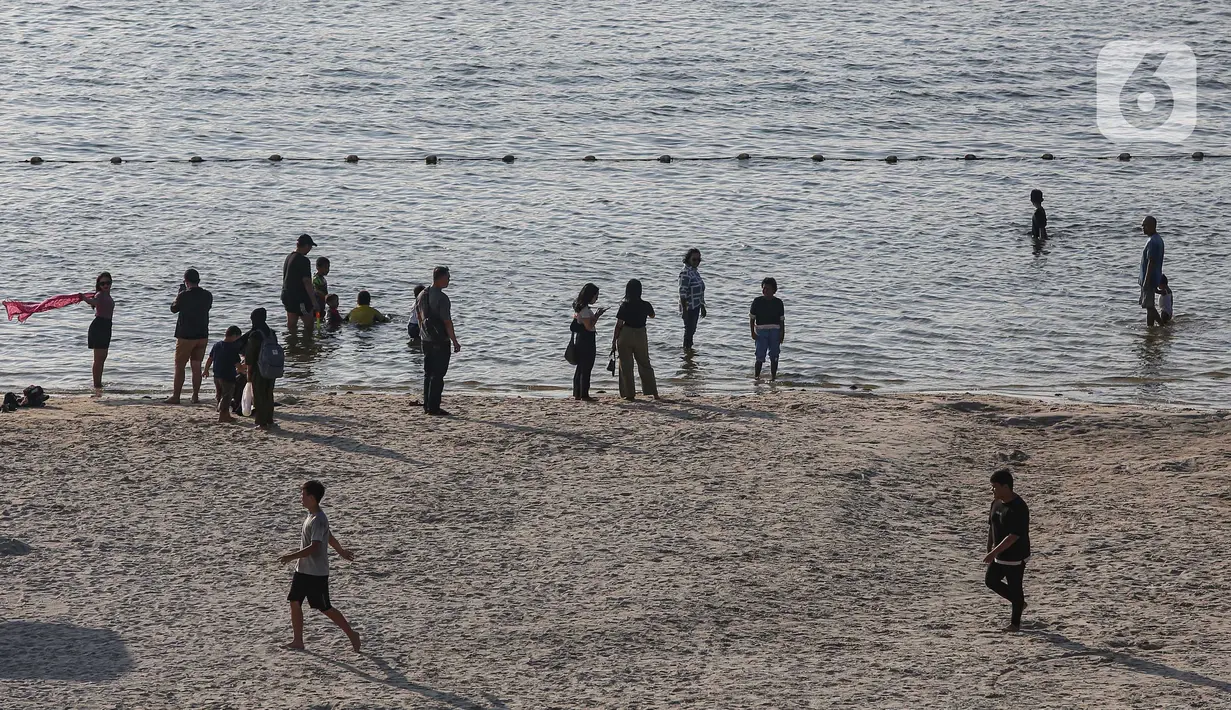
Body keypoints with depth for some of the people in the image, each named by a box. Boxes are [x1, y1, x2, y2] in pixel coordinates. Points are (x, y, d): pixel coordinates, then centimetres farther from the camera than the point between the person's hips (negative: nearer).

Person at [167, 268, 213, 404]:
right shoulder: (207, 296, -2)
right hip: (202, 336, 4)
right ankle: (196, 397, 10)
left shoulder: (184, 296, -15)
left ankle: (176, 396, 5)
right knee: (197, 366, 10)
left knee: (179, 367, 5)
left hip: (186, 336, -4)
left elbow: (174, 309, 0)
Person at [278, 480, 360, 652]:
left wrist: (291, 557, -29)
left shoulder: (318, 520, -22)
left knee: (325, 608, -1)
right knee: (294, 602, 6)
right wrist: (341, 551, 35)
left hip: (317, 573, -9)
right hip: (303, 570, 9)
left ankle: (352, 635, 12)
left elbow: (314, 547, -30)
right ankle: (298, 641, 13)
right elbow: (330, 537, 22)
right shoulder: (311, 516, 9)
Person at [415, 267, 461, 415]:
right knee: (438, 375, -4)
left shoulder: (422, 296, 8)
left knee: (428, 374, 14)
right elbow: (447, 322, -18)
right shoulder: (442, 298, -18)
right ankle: (433, 408, -4)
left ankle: (427, 406, 18)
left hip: (426, 341, 8)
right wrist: (455, 342, -12)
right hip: (441, 342, -8)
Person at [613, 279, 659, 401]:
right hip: (641, 336, 3)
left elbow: (619, 325, -10)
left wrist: (614, 340, -1)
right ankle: (654, 393, 13)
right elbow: (652, 315, 17)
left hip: (625, 336, -3)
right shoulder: (645, 305, -6)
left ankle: (630, 394, 6)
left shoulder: (624, 306, -13)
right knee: (645, 365, 14)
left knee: (626, 366, 7)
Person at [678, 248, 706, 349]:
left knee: (692, 329, 17)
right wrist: (684, 310, -24)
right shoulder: (686, 274, -19)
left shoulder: (695, 272, 10)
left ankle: (689, 347, 29)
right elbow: (682, 293, -22)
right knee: (689, 329, -2)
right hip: (689, 307, -9)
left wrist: (702, 307, 21)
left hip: (696, 307, 9)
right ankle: (686, 348, 7)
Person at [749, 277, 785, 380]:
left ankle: (773, 376, 12)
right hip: (761, 331, -2)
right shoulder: (757, 301, 2)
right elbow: (752, 318, 4)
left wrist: (782, 333, 3)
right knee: (760, 356, -5)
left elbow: (782, 319, 10)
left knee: (774, 356, 4)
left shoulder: (778, 302, 6)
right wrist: (753, 332, -5)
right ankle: (757, 376, 2)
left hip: (775, 331, 2)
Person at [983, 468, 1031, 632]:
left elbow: (1014, 536, -28)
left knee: (1014, 587, 4)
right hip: (999, 555, 9)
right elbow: (991, 526, 13)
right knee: (991, 581, 16)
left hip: (1015, 556, -9)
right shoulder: (997, 503, 1)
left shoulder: (1018, 508, -25)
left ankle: (1015, 623, 20)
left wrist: (994, 552, -29)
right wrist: (989, 550, 16)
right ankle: (1019, 603, 34)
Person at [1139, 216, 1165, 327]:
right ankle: (1162, 323, 22)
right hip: (1154, 278, 10)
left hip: (1150, 279, -10)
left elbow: (1151, 263, -23)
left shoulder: (1152, 242, -21)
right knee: (1148, 305, 17)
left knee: (1148, 305, -3)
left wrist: (1146, 282, -22)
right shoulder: (1158, 239, 12)